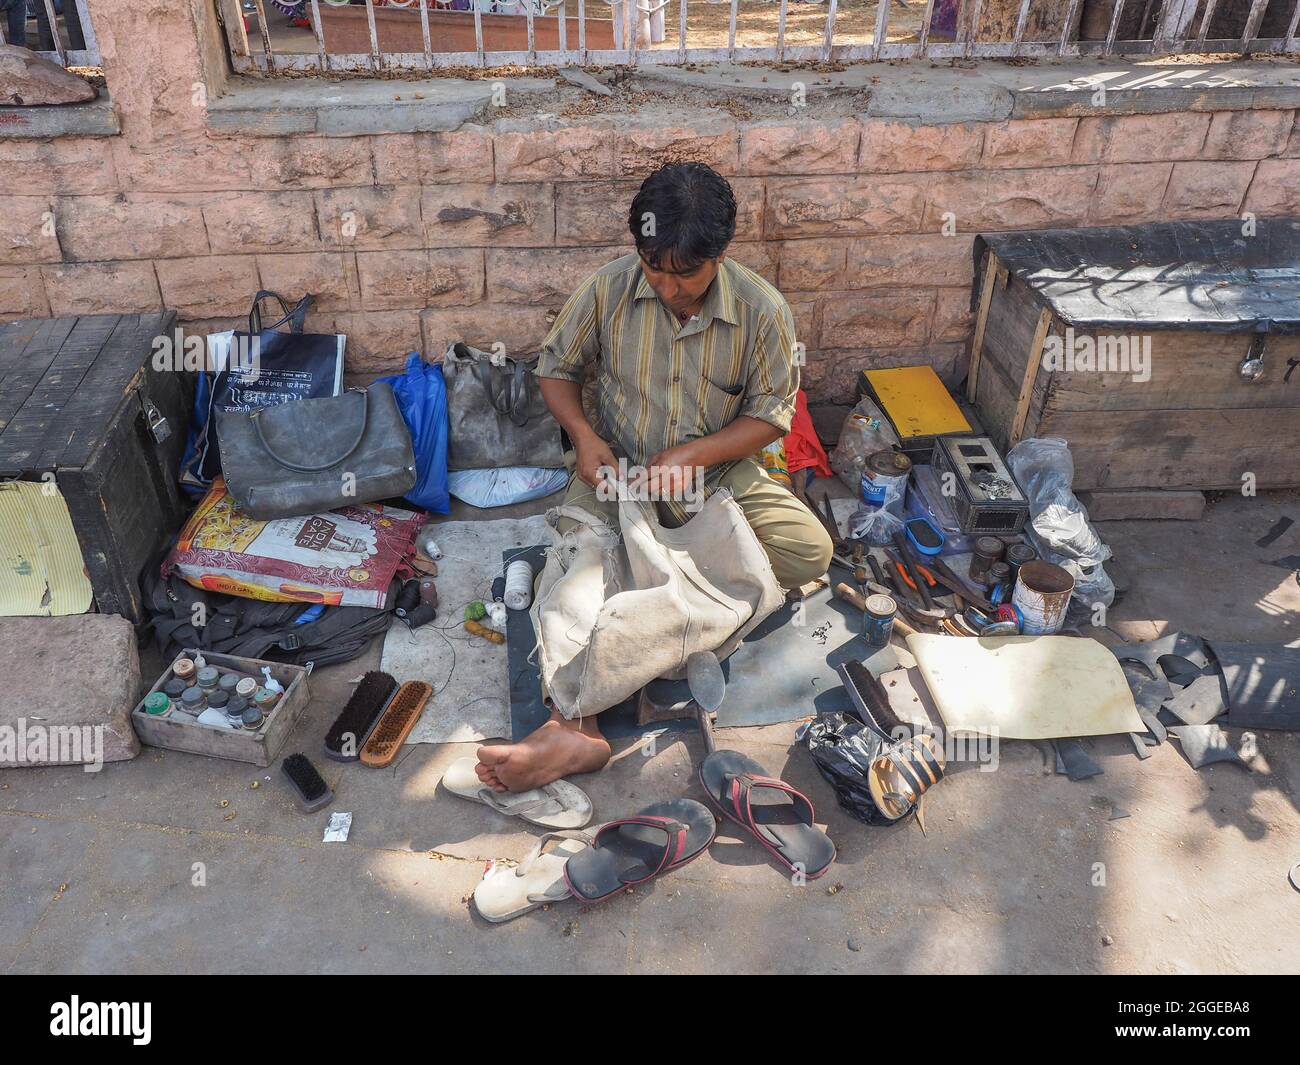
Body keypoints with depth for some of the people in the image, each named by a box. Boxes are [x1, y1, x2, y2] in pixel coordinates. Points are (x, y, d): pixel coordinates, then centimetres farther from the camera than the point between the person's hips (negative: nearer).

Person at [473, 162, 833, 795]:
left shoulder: (763, 309, -11)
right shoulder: (608, 289, -9)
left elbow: (771, 413, -5)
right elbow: (556, 367, 4)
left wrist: (690, 456, -20)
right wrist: (583, 435, -15)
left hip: (718, 472, 1)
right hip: (618, 470, 0)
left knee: (810, 551, -20)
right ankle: (574, 730, -36)